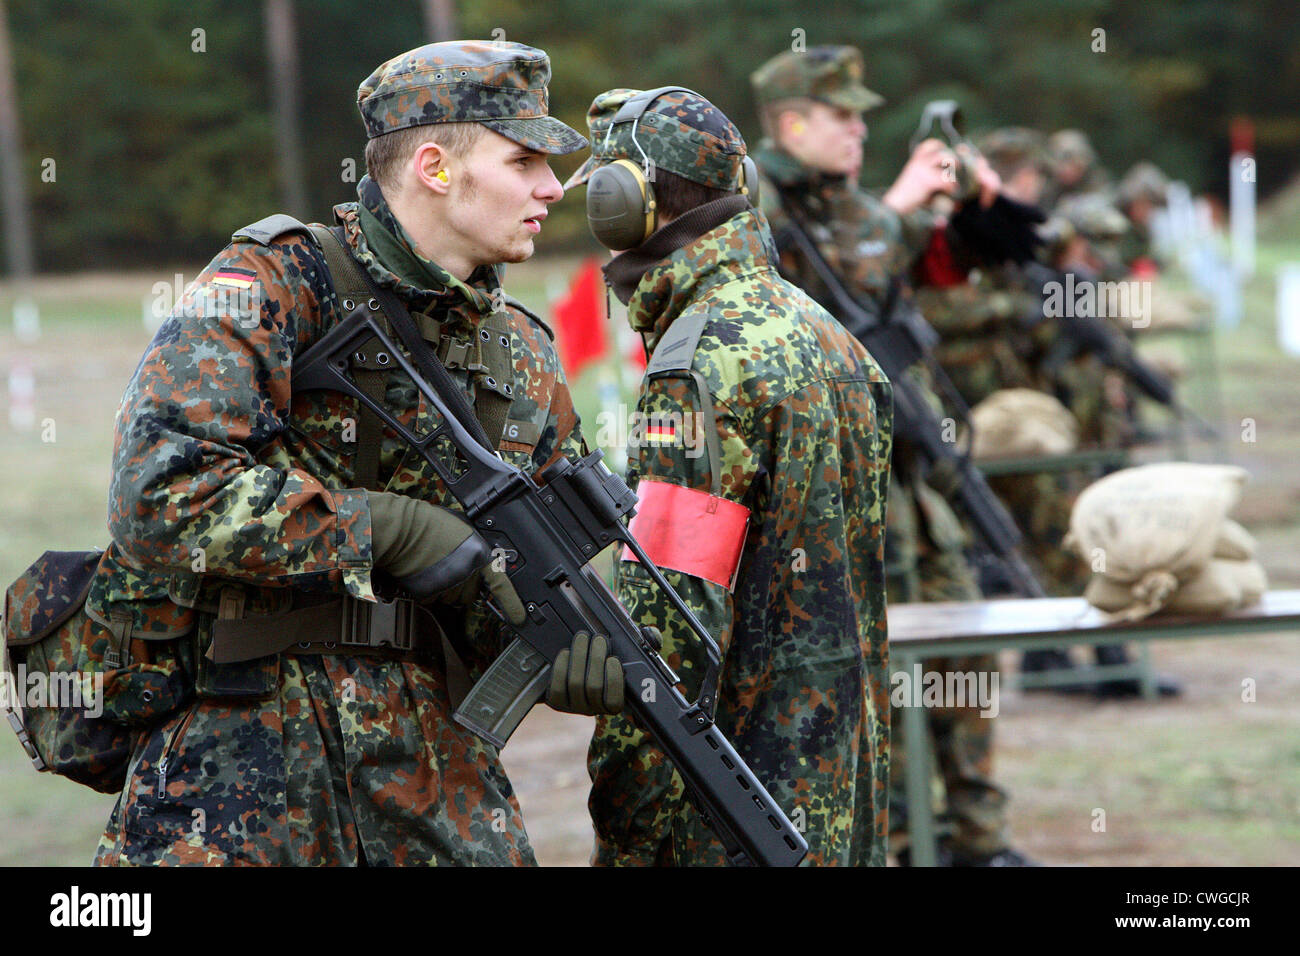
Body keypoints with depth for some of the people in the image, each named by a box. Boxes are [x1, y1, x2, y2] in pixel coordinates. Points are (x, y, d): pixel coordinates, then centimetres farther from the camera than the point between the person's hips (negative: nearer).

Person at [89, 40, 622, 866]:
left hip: (431, 758, 6)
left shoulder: (522, 359, 11)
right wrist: (392, 527, -19)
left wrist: (570, 649, -8)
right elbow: (164, 495, -23)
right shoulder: (274, 282, -10)